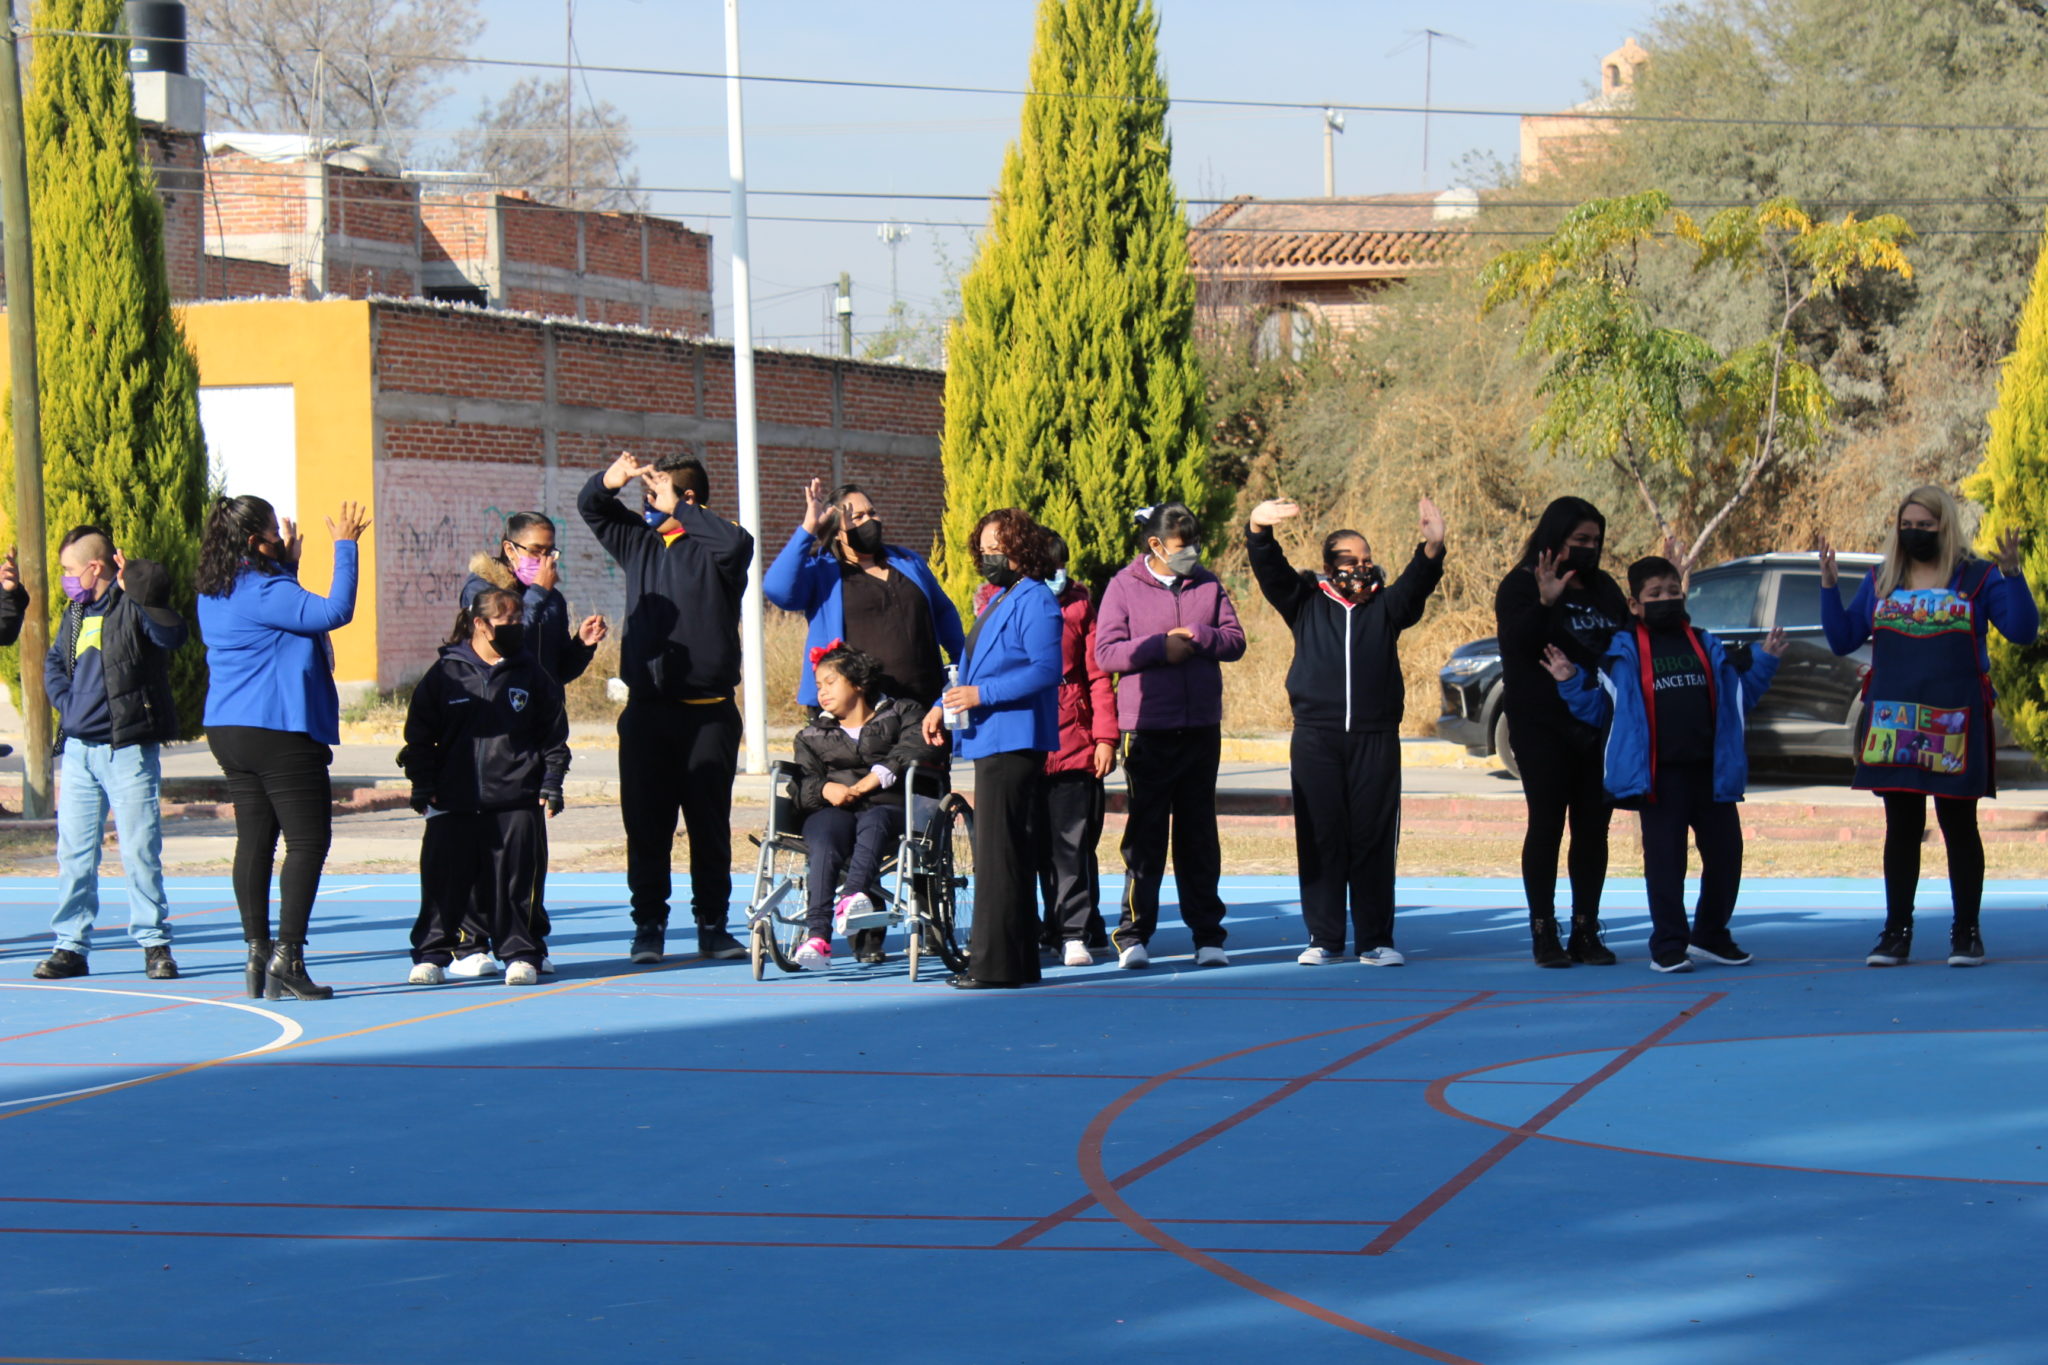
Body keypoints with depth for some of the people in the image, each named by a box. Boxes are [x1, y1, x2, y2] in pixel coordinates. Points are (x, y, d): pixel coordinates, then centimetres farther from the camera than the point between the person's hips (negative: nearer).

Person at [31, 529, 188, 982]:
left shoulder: (133, 606, -8)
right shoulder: (75, 614, 14)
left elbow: (171, 634, -27)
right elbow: (53, 662, 25)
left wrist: (133, 587, -29)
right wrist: (64, 699, 7)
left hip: (128, 751, -7)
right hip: (78, 749, 7)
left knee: (140, 851, -3)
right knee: (74, 851, 7)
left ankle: (154, 943, 6)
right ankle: (71, 946, 14)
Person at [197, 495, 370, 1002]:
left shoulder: (215, 596, 12)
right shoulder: (263, 592, -16)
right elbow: (335, 611, -23)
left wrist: (288, 564, 27)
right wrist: (345, 546, -15)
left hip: (230, 732, 9)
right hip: (281, 733, -9)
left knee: (254, 840, 10)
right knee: (308, 840, -5)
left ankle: (258, 954, 8)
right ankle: (287, 956, -10)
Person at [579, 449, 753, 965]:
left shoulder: (713, 550, -3)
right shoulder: (640, 542, 13)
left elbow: (736, 542, -26)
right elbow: (590, 508, 19)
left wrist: (677, 509, -18)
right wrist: (610, 480, -4)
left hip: (708, 713, -4)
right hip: (647, 711, 4)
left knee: (710, 823, 4)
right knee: (645, 825, 2)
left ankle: (712, 925, 13)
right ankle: (649, 926, 9)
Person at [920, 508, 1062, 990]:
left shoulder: (1035, 601, -10)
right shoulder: (999, 600, 21)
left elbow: (1046, 669, -21)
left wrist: (982, 694, -23)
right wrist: (944, 706, 15)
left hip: (1013, 743, -11)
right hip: (990, 742, 11)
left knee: (998, 853, -10)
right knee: (999, 852, 13)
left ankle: (995, 963, -9)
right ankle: (1017, 959, 18)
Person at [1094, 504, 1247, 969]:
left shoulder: (1207, 584, 9)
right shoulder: (1124, 587, 0)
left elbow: (1235, 640, 5)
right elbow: (1105, 652, -6)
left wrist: (1196, 636, -11)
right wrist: (1160, 647, -12)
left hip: (1201, 728, 3)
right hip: (1147, 728, -3)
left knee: (1199, 831, 7)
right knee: (1145, 832, 0)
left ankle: (1207, 933, 11)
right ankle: (1134, 934, 5)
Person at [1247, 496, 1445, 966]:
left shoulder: (1386, 605, 13)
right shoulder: (1306, 603, 12)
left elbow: (1416, 582, -5)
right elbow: (1269, 569, -1)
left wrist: (1432, 548, -26)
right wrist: (1258, 528, -21)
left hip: (1376, 738, 0)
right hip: (1315, 738, 0)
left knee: (1374, 839, 0)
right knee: (1319, 838, 0)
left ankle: (1376, 940, 5)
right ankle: (1324, 939, 6)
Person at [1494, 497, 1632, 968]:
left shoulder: (1604, 588, 16)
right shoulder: (1521, 585, -2)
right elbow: (1517, 642, -17)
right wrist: (1546, 603, -31)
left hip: (1597, 729, 5)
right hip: (1543, 729, -5)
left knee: (1593, 827, 5)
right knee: (1547, 825, -2)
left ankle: (1586, 931, 12)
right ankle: (1543, 932, 2)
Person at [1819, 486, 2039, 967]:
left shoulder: (1977, 579, 2)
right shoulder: (1881, 581, 11)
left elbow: (2022, 631, -7)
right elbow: (1843, 639, 11)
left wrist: (2012, 574, -19)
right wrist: (1829, 586, -1)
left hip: (1954, 727, -3)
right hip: (1894, 727, 3)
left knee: (1959, 826, 4)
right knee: (1901, 828, 6)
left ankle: (1967, 931, 11)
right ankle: (1896, 931, 11)